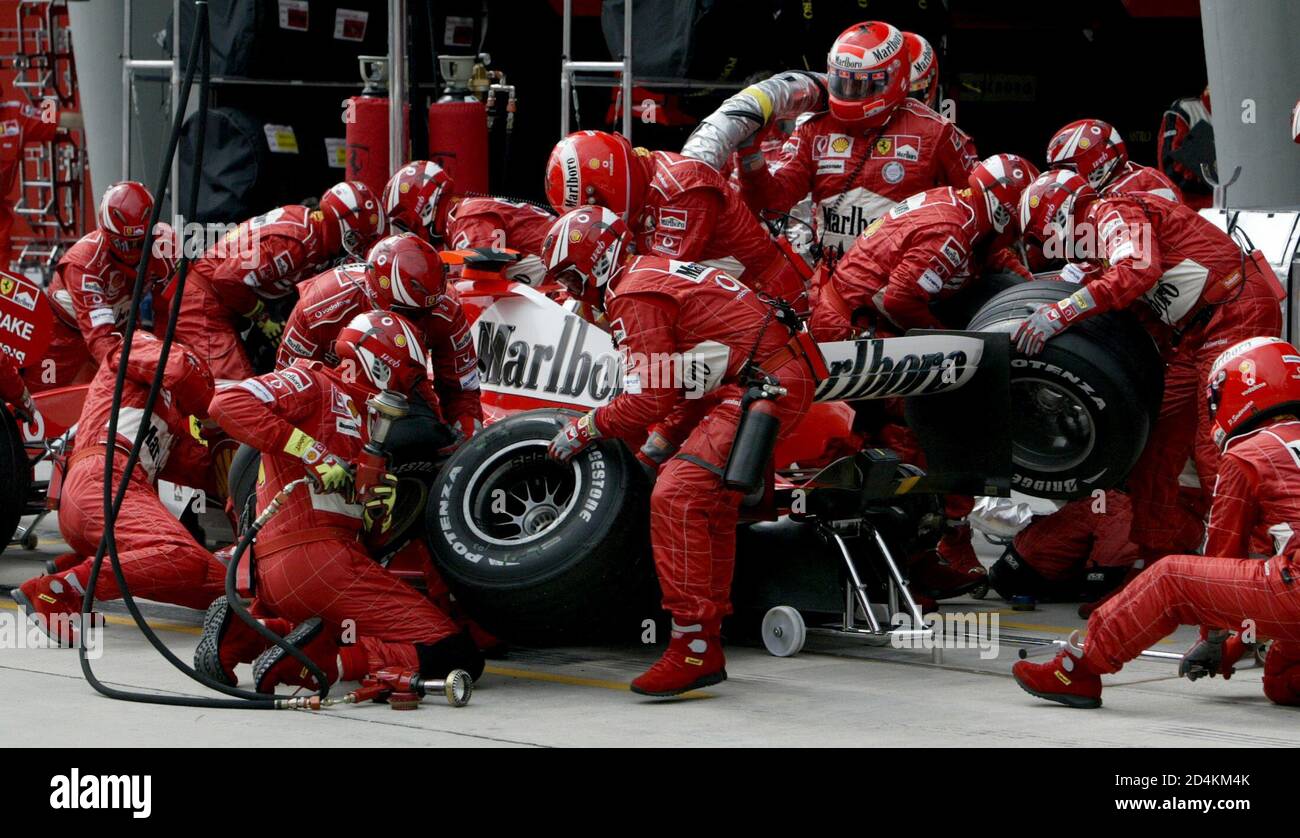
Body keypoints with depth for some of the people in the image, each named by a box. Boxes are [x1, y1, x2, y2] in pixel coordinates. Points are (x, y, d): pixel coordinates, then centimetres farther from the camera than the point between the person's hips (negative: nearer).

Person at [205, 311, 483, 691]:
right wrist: (311, 453, -16)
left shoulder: (365, 421, 29)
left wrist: (378, 505, 0)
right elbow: (229, 404, -13)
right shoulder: (314, 384, 4)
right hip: (311, 556, -9)